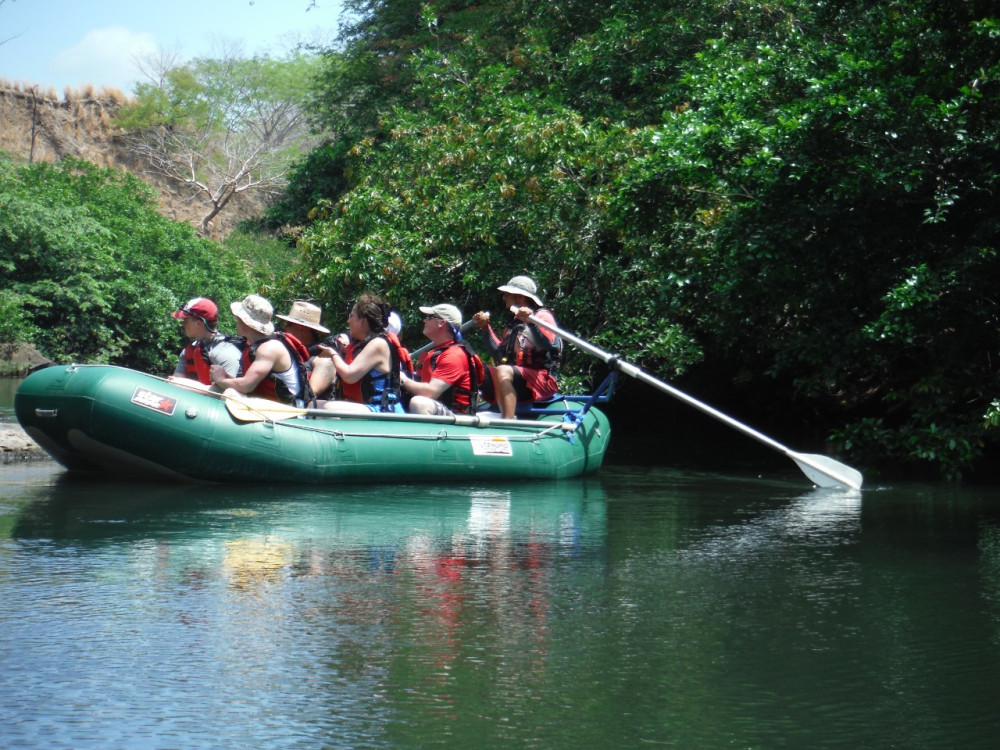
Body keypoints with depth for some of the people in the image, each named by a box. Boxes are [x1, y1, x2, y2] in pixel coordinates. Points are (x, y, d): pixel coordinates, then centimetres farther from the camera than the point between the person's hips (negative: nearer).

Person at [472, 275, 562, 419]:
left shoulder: (542, 316, -1)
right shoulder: (514, 323, 24)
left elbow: (548, 345, -21)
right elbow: (499, 354, 20)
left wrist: (531, 323, -34)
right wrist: (485, 329, 15)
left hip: (542, 380, -8)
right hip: (514, 378, 8)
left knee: (502, 372, -36)